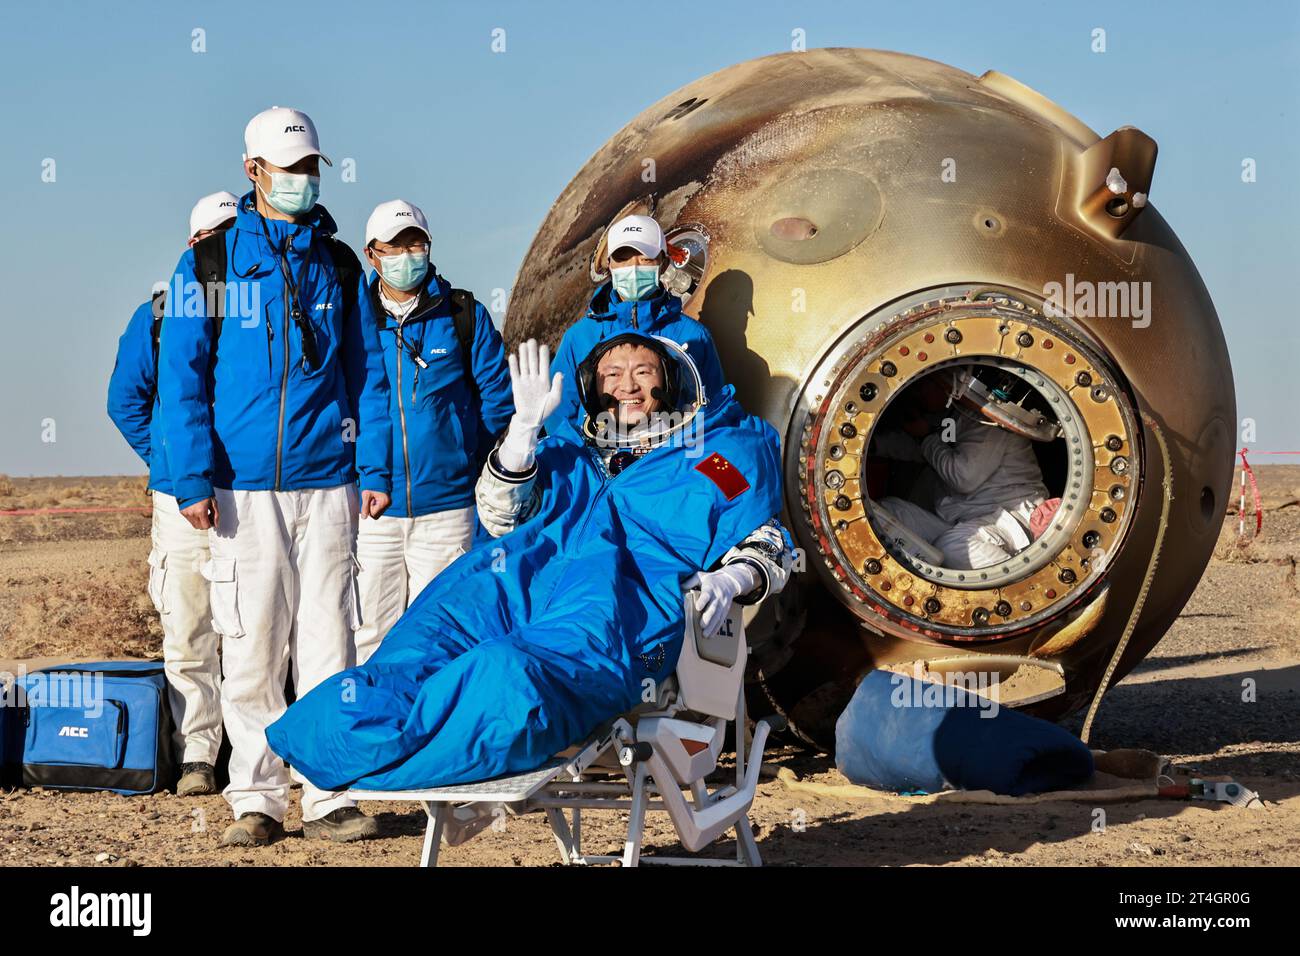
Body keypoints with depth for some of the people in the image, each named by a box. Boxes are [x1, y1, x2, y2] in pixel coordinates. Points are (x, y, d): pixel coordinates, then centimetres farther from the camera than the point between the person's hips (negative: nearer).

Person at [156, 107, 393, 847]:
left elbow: (367, 369, 12)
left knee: (329, 641, 1)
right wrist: (194, 477, -8)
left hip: (328, 482, 2)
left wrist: (375, 468, 3)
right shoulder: (210, 264, 4)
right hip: (243, 487, -2)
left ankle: (331, 794, 7)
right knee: (252, 650, 0)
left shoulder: (340, 265, 11)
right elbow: (182, 376, 1)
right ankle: (258, 799, 9)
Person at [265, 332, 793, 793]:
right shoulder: (568, 451, 38)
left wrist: (730, 580, -3)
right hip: (527, 572, 5)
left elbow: (765, 546, 20)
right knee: (418, 652, -32)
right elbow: (502, 514, 23)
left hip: (625, 594, -5)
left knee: (513, 674, -40)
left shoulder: (726, 450, 30)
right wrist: (526, 423, 13)